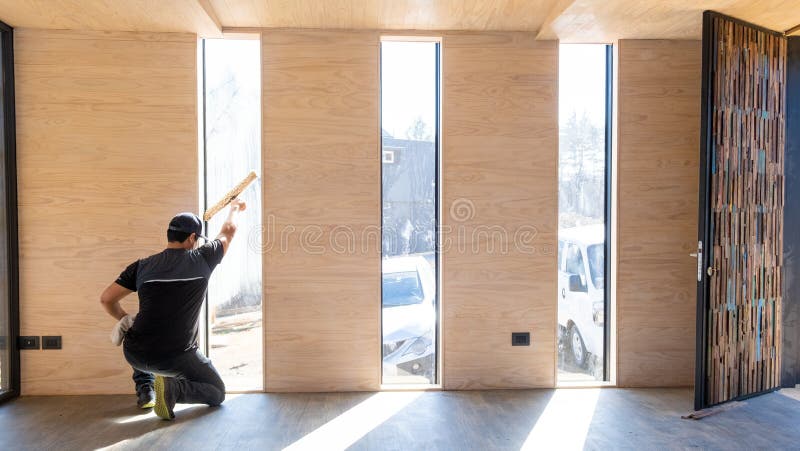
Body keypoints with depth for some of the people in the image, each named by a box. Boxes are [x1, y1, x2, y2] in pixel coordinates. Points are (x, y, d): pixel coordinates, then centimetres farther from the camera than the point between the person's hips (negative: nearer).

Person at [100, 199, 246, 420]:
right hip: (176, 358, -4)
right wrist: (235, 207, 34)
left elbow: (106, 299, 2)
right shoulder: (201, 260, -3)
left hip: (136, 355, 4)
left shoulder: (142, 266, 1)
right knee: (217, 393, 15)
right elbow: (228, 232, 14)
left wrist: (126, 319, 21)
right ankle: (174, 388, -13)